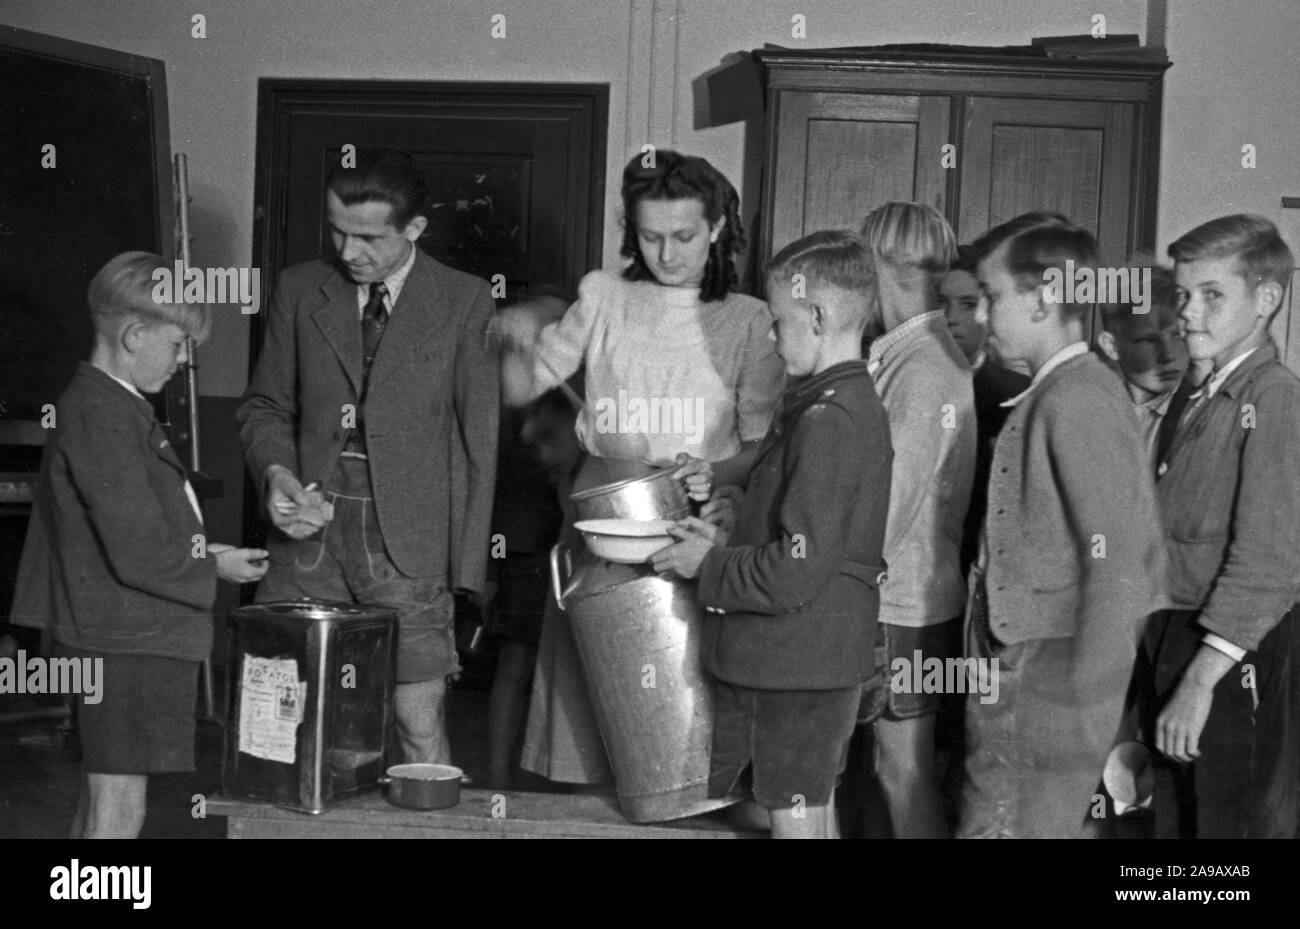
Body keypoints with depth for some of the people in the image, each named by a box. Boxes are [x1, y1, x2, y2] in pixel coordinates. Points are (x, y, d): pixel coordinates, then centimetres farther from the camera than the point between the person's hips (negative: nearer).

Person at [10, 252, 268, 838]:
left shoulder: (93, 403, 13)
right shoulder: (104, 417, -20)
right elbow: (138, 554, -23)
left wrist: (197, 551, 10)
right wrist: (212, 568, -9)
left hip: (126, 636, 10)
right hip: (125, 641, -10)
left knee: (102, 794, 18)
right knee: (119, 802, -5)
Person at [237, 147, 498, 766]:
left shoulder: (464, 303, 0)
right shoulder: (299, 290, 9)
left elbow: (478, 440, 0)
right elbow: (265, 405, 17)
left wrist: (465, 570, -5)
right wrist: (276, 471, -6)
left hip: (410, 547, -3)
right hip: (311, 531, 3)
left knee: (421, 728, -4)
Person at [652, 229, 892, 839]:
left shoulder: (826, 422, -22)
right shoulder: (855, 406, 10)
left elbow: (796, 572, -25)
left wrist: (709, 565, -12)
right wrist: (726, 544, 5)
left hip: (797, 665, -10)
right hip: (821, 658, 10)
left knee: (795, 819, 1)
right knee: (817, 810, 18)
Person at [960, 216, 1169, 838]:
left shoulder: (1076, 401, -16)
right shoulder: (1071, 392, 12)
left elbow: (1117, 566, -20)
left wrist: (1084, 699, -17)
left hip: (1046, 684, -9)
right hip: (1019, 668, 9)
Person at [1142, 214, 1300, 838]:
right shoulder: (1203, 400, 13)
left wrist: (1200, 681, -23)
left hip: (1235, 657, -8)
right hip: (1175, 644, 9)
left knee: (1236, 821, 2)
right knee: (1174, 819, 18)